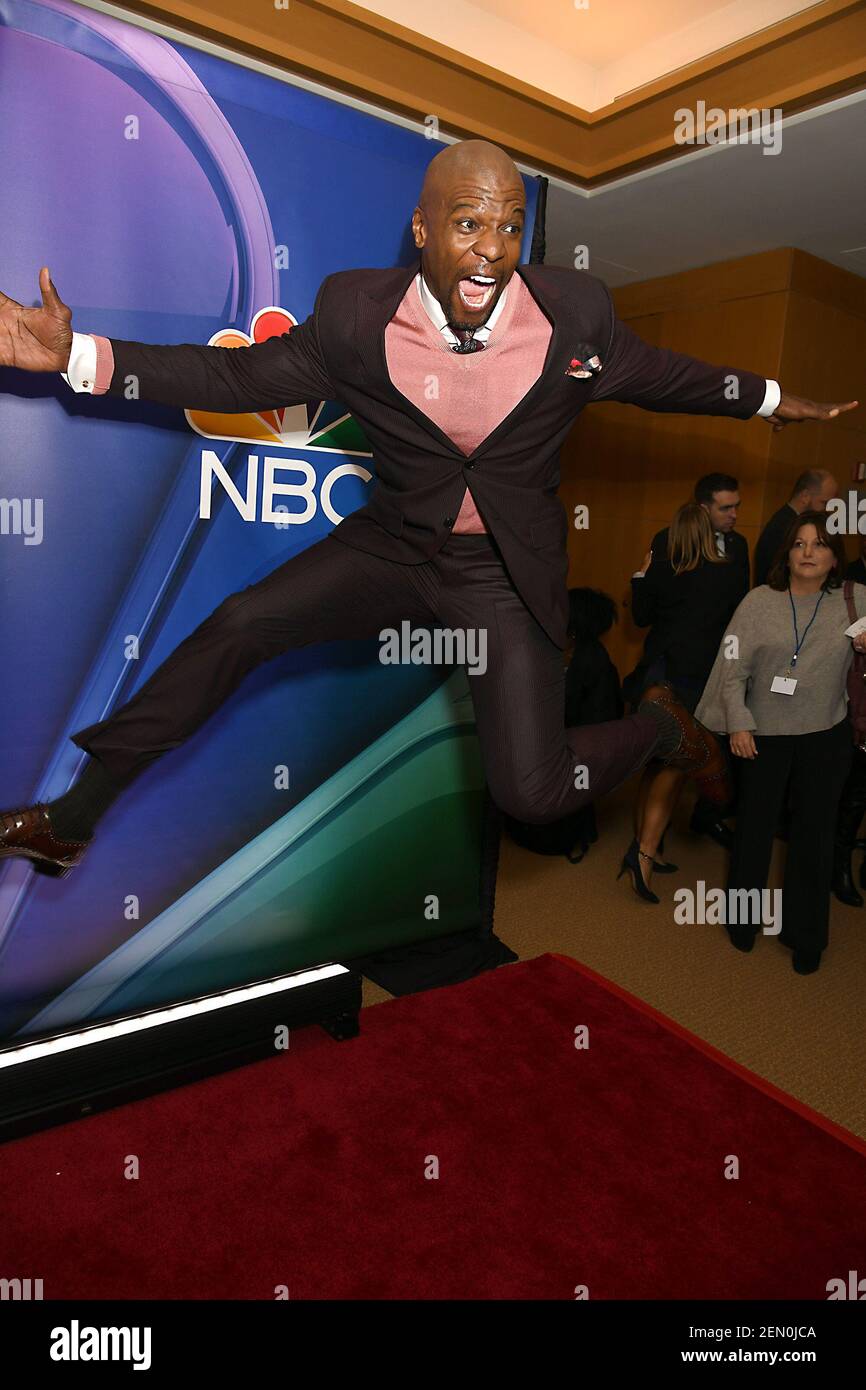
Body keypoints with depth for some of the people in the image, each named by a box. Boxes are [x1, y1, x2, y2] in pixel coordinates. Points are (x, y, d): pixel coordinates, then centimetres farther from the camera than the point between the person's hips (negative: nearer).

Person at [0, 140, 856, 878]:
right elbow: (243, 376, -2)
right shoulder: (355, 313, -10)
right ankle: (73, 817, 6)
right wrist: (80, 355, -10)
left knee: (531, 793, -14)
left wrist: (767, 399, 21)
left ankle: (659, 727, 21)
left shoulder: (575, 311, -10)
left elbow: (657, 375, 9)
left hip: (508, 572, -2)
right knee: (240, 624, -13)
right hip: (393, 545, 3)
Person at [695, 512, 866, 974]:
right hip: (763, 733, -1)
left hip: (826, 736, 1)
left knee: (814, 834, 11)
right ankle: (744, 919, 35)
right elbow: (733, 667, -8)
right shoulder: (760, 601, -6)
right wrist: (738, 722, -14)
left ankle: (805, 935, 30)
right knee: (754, 828, 12)